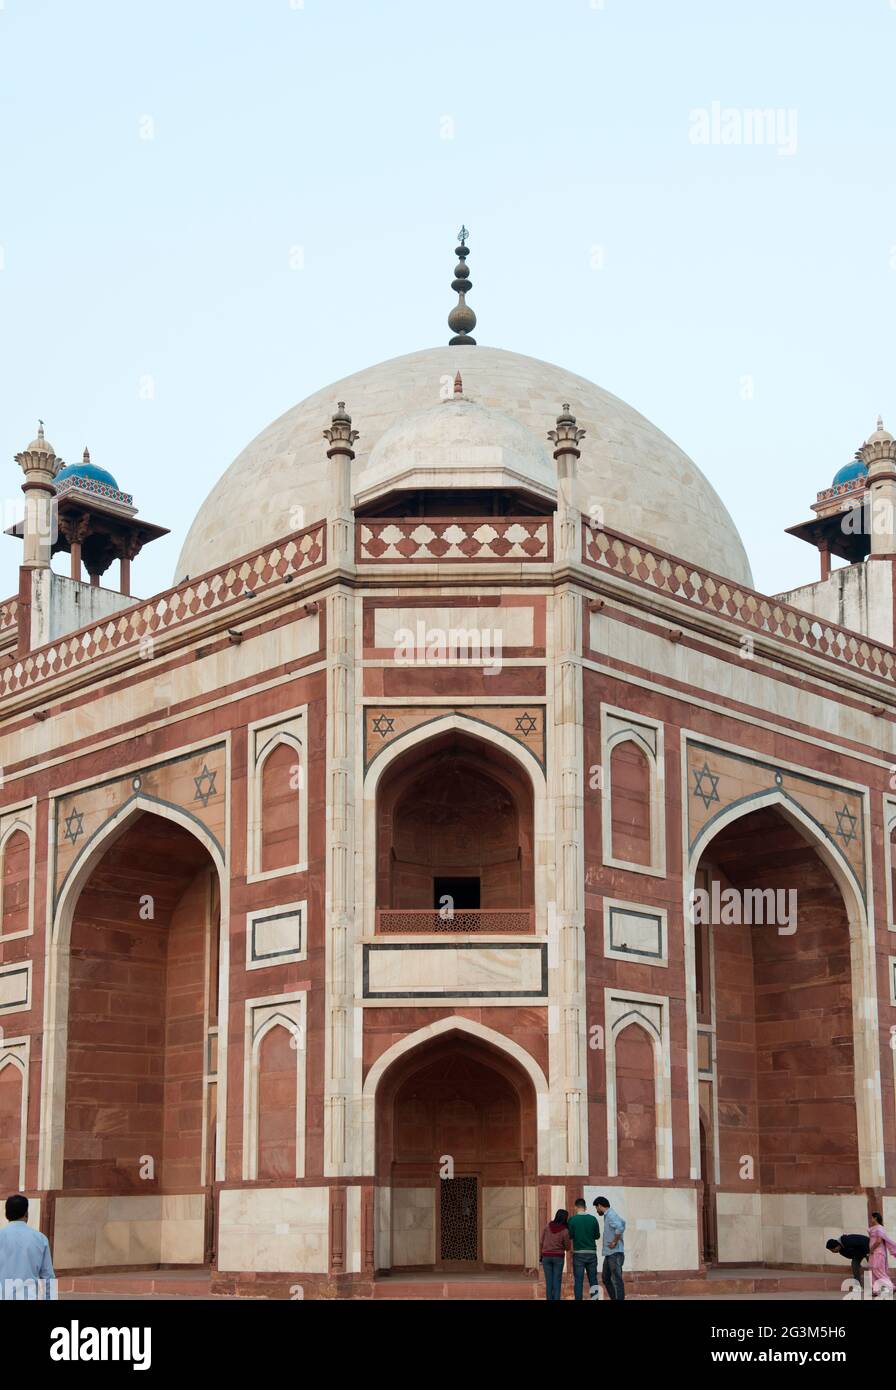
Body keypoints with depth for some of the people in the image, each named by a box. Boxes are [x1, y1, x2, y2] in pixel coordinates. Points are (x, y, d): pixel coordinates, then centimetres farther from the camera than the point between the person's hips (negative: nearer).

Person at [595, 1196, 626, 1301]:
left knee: (616, 1280, -7)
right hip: (609, 1253, 10)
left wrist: (614, 1242, -20)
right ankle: (615, 1299, 18)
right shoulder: (608, 1215, 16)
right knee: (606, 1278, 14)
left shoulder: (611, 1215, -15)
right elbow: (622, 1223, 20)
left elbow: (620, 1228, -31)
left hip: (615, 1253, -10)